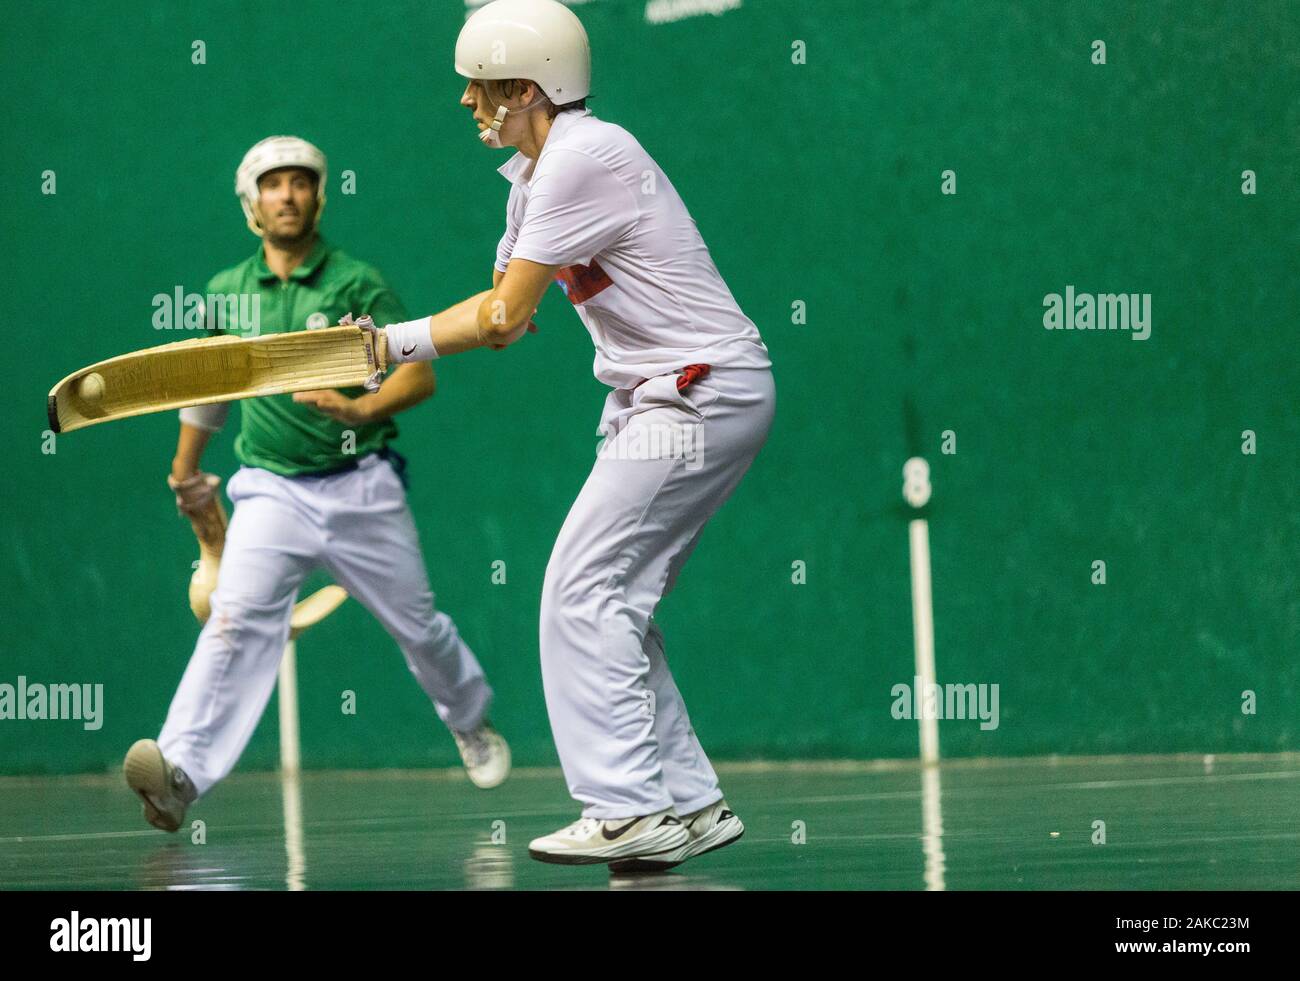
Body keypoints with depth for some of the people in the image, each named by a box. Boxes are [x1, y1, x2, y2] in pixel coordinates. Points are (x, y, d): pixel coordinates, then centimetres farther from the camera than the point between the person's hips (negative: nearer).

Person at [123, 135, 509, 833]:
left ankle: (471, 724, 43)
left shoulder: (357, 284, -4)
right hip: (271, 489, 1)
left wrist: (361, 409, -30)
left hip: (361, 491, -1)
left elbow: (420, 374, -11)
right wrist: (185, 470, 30)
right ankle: (181, 771, -35)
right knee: (237, 619, -21)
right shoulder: (229, 293, 7)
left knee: (417, 624, 12)